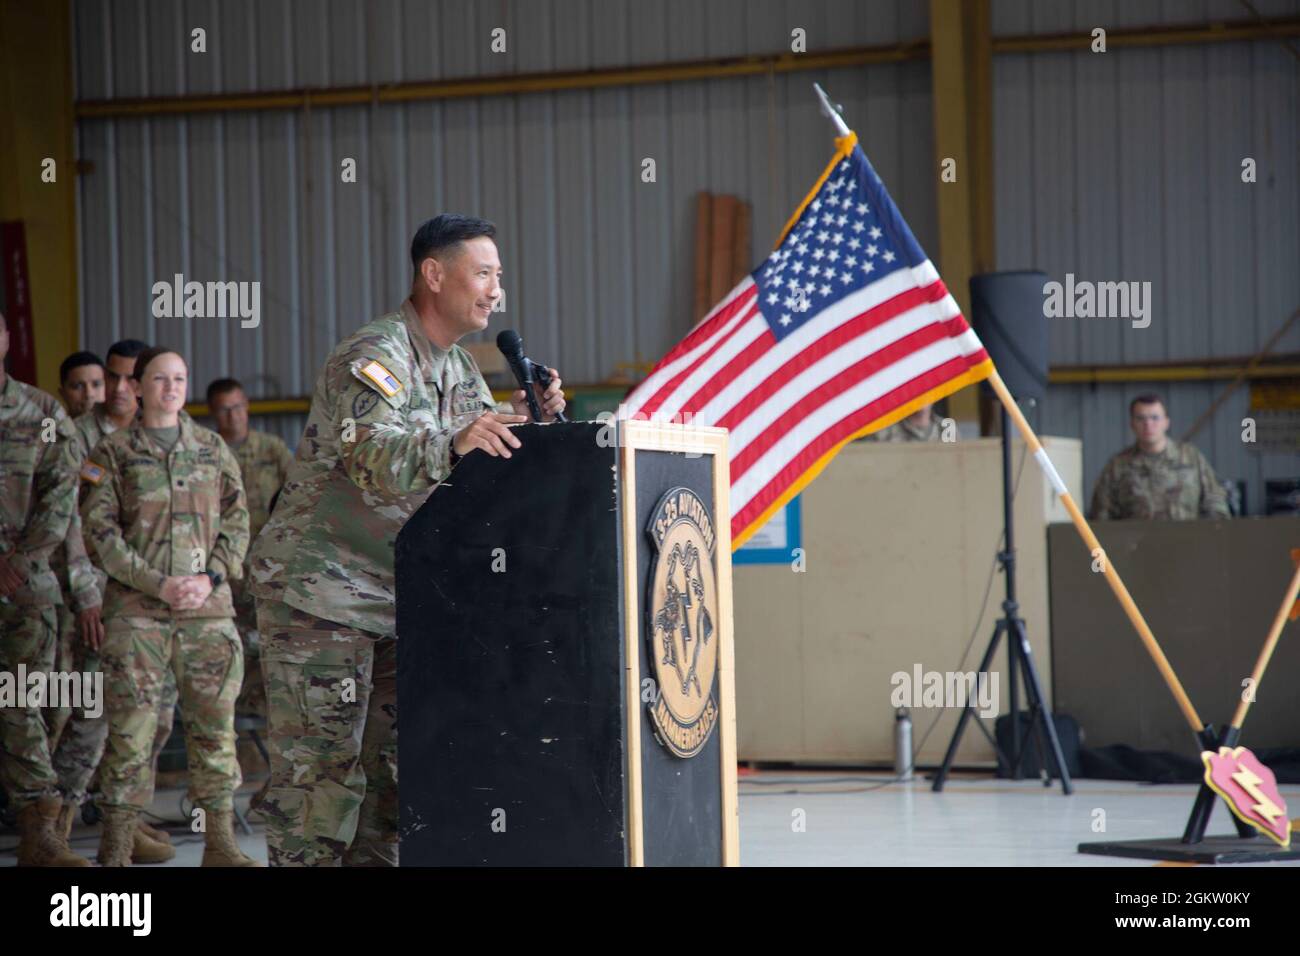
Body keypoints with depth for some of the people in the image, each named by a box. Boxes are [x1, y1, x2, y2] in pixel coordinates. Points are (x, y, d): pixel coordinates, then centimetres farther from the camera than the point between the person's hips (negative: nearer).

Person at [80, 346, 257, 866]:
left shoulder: (212, 448, 12)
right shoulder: (112, 452, 4)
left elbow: (236, 521, 10)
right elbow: (100, 529, -3)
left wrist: (211, 577, -6)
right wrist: (158, 583, -12)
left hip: (208, 605, 3)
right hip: (136, 609, -3)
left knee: (214, 722, 2)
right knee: (131, 726, -5)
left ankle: (219, 841, 8)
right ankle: (116, 847, 0)